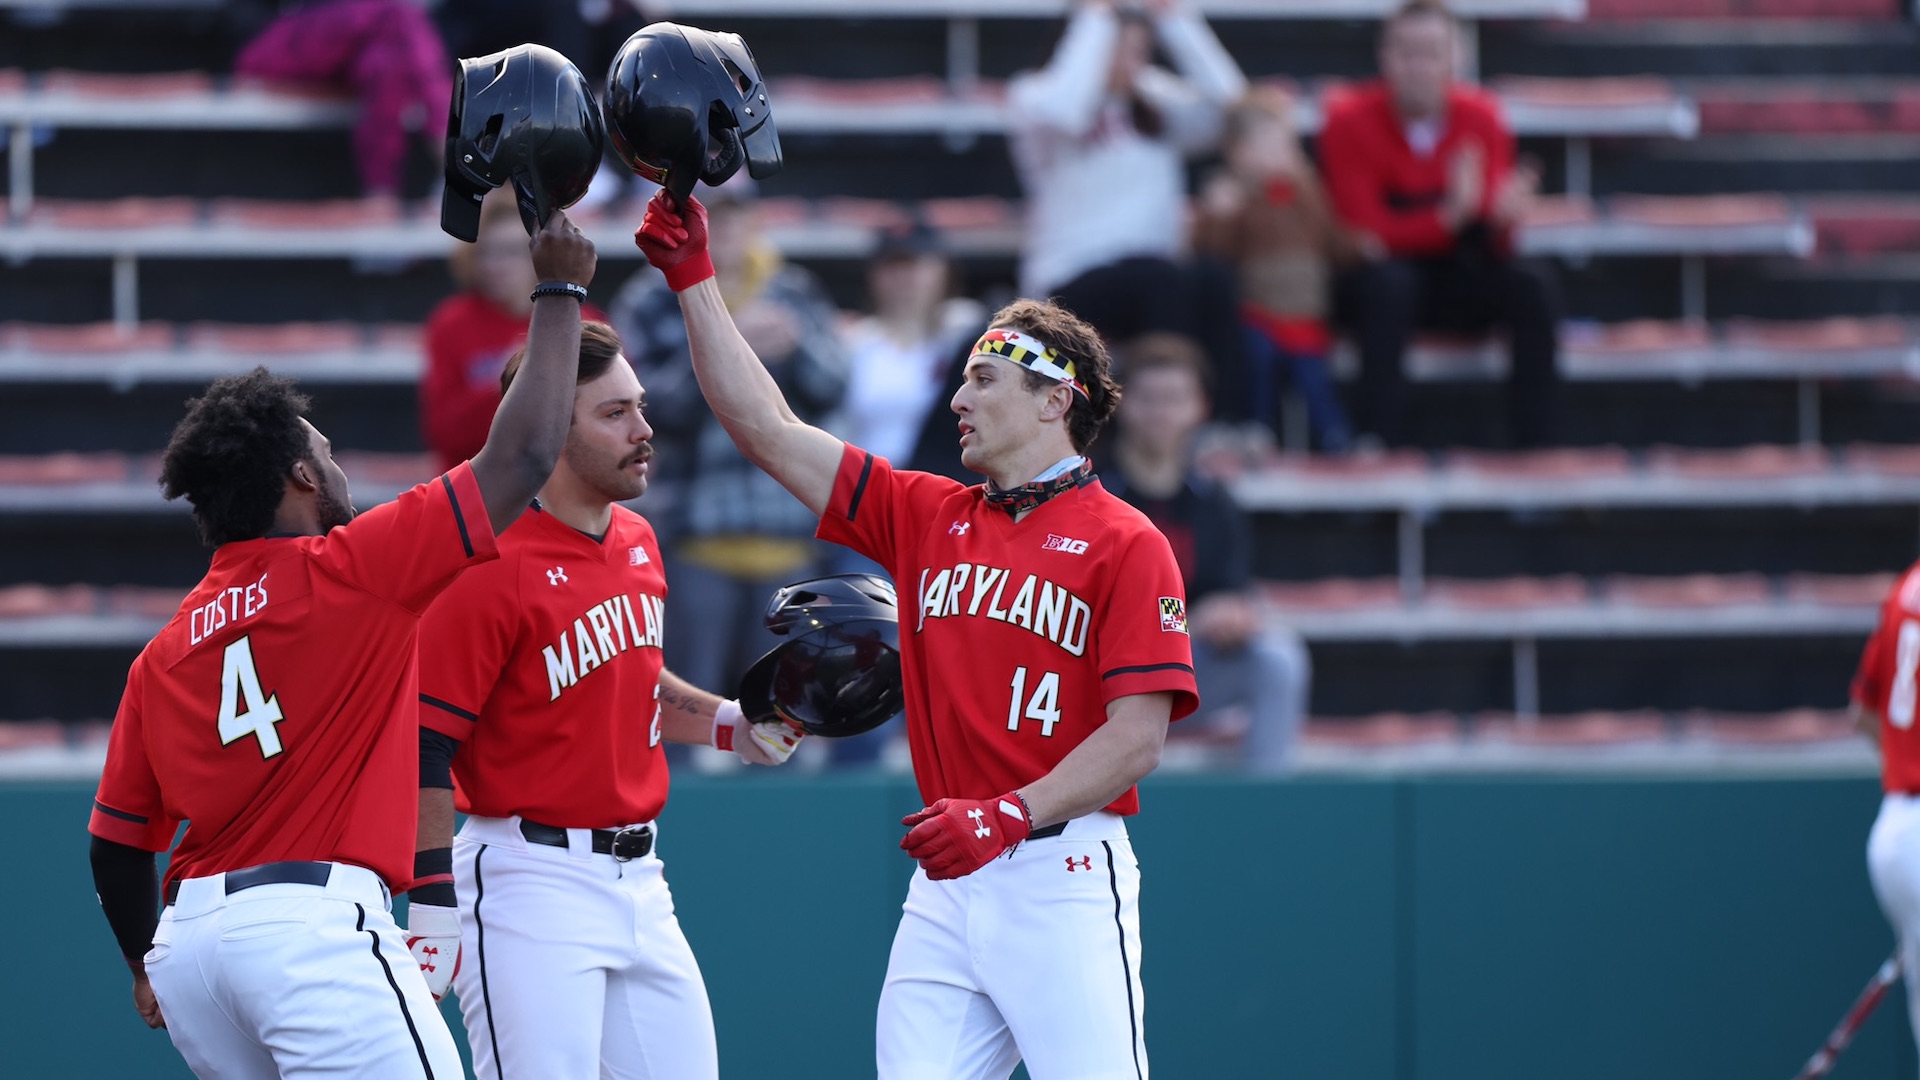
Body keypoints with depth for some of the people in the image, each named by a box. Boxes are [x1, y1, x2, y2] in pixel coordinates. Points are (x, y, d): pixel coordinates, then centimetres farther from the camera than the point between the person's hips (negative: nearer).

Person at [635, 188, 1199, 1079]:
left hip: (1062, 878, -6)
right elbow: (768, 430, 17)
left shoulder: (1123, 544, -2)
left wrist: (1010, 815, -20)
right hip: (945, 882, 6)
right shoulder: (929, 518, 16)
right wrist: (694, 280, 14)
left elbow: (1139, 735, -9)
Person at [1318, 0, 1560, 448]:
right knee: (1389, 282, -37)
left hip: (1457, 283, 3)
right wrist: (1450, 214, -37)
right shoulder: (1350, 120, -14)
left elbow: (1494, 244, -8)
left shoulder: (1479, 115, -6)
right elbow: (1366, 235, -21)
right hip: (1373, 282, -3)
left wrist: (1502, 218, -34)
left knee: (1532, 287, -24)